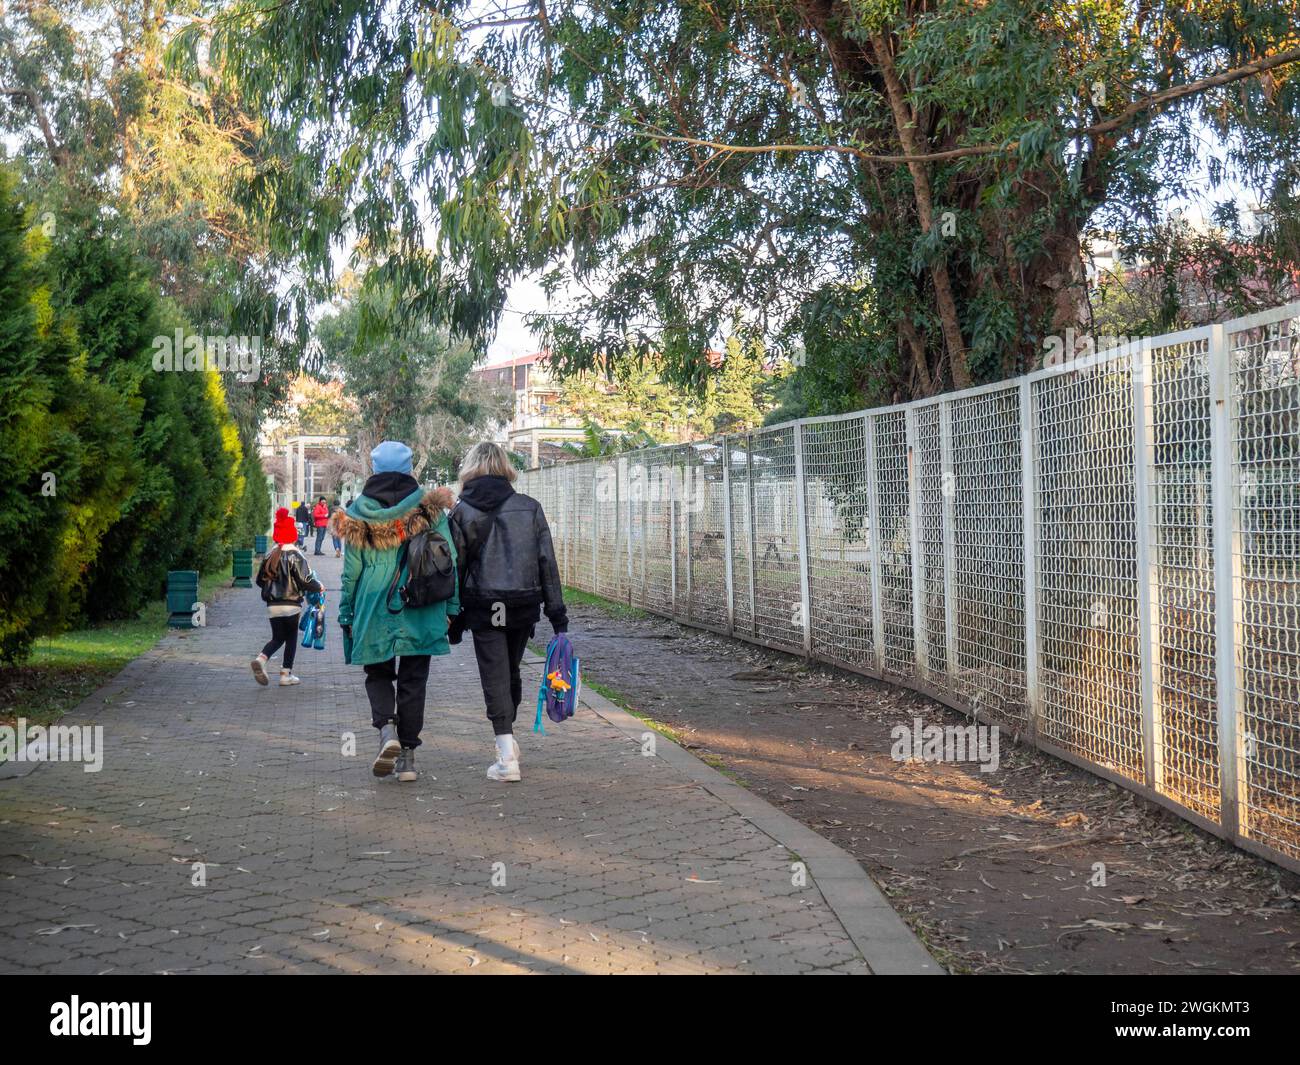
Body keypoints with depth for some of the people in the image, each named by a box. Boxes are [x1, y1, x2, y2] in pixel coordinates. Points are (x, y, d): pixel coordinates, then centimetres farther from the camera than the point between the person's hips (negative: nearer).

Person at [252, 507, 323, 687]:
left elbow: (260, 580, 11)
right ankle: (286, 674, 9)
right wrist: (318, 586, 1)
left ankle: (261, 659, -12)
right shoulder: (295, 556, -12)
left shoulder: (270, 555, 5)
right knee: (291, 638, 9)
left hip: (272, 605, 5)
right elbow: (305, 581, -17)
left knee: (277, 638, 14)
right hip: (291, 605, -5)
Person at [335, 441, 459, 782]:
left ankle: (386, 728, -10)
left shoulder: (358, 515, -1)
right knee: (413, 680, 9)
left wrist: (346, 614, 9)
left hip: (374, 611, 0)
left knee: (378, 674, 17)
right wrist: (452, 607, 5)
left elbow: (351, 571, 1)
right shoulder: (429, 509, -1)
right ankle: (407, 755, 9)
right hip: (421, 612, 0)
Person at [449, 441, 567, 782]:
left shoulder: (462, 512, -2)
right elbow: (547, 563, 2)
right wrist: (557, 613, 5)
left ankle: (508, 757, -8)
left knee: (494, 678, 0)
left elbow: (455, 568, 0)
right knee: (512, 673, 19)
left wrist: (454, 619, 6)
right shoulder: (530, 507, 3)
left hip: (483, 608, -3)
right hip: (524, 606, 3)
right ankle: (507, 739, 35)